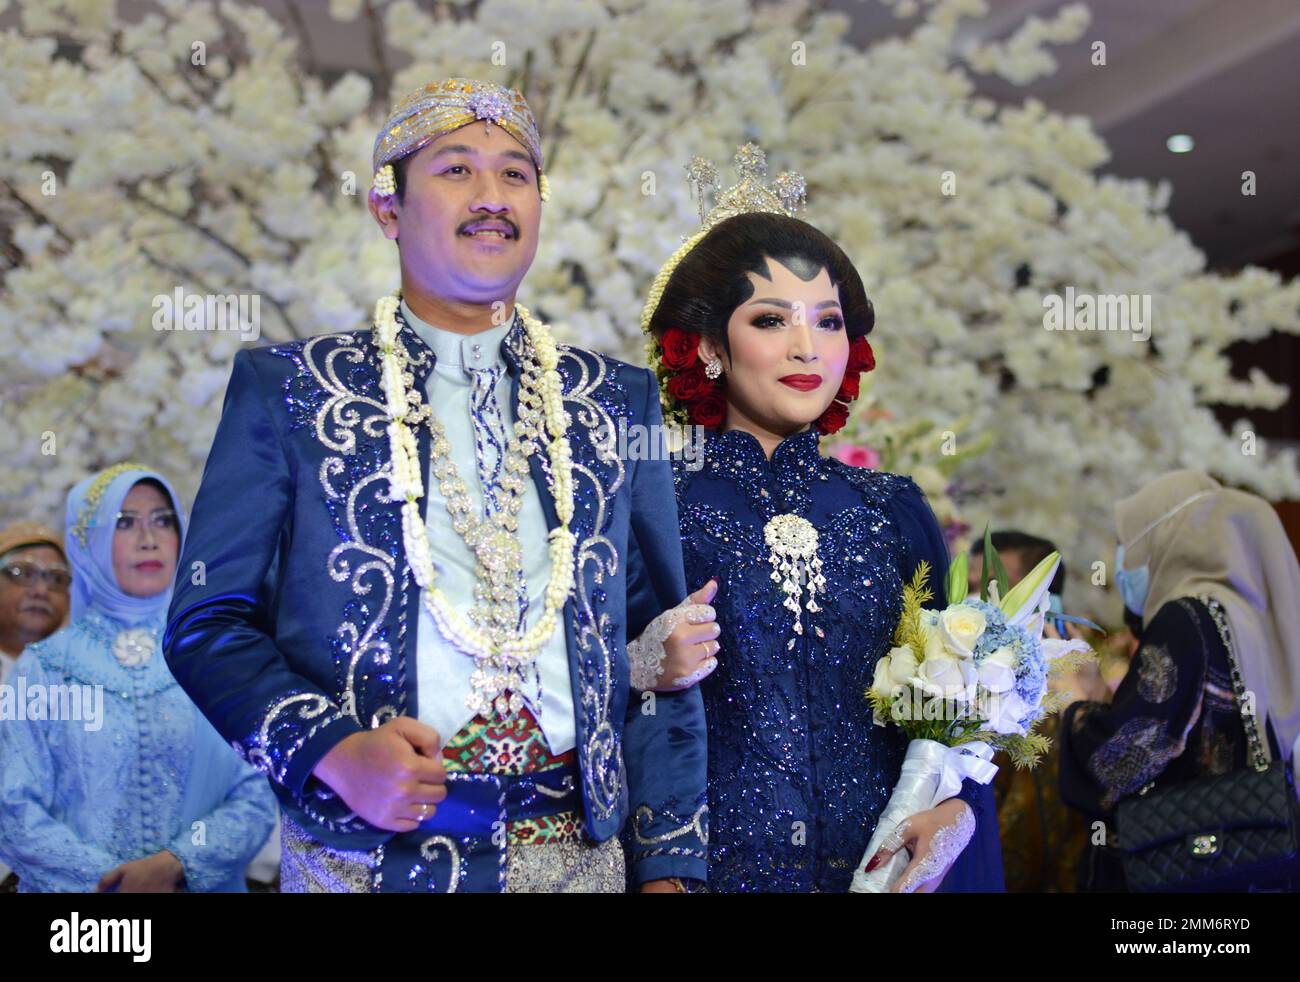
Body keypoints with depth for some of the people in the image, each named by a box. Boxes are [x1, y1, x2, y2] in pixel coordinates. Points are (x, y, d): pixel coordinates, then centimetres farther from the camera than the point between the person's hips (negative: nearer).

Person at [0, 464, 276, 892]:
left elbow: (255, 796, -5)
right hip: (79, 886, 0)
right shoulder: (44, 665, 0)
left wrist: (177, 865, -19)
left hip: (201, 884, 1)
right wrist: (107, 880, -16)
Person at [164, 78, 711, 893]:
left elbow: (661, 642, 7)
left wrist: (670, 865, 2)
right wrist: (330, 750, -17)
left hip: (578, 848, 3)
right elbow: (209, 624, 0)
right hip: (361, 848, -2)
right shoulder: (286, 390, 1)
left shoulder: (618, 402, 7)